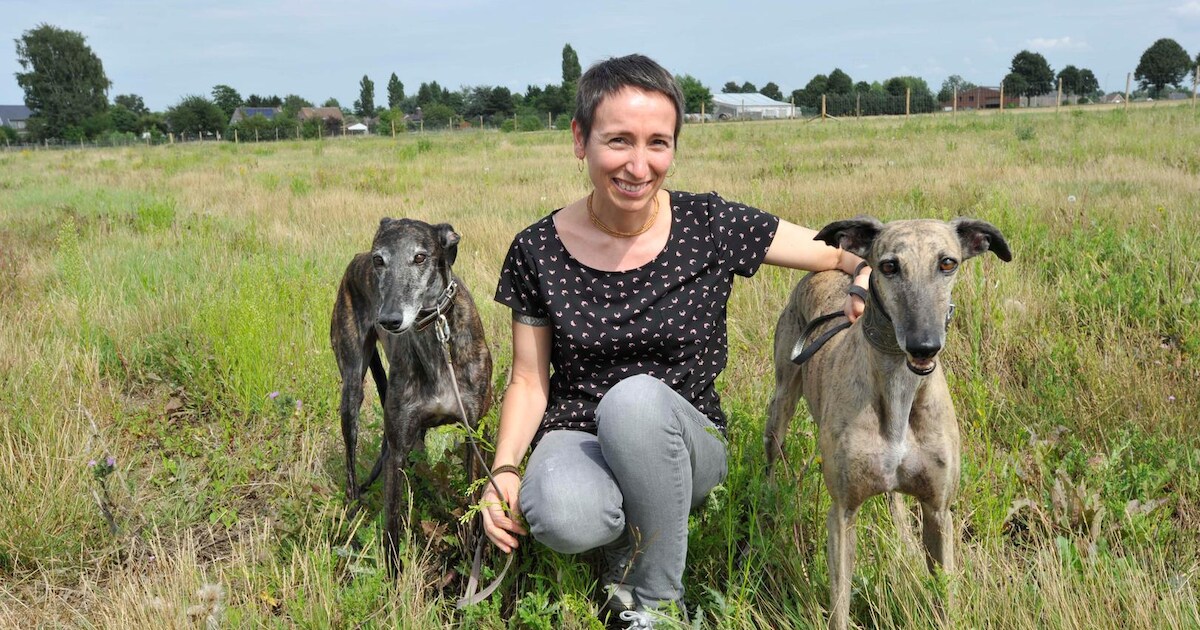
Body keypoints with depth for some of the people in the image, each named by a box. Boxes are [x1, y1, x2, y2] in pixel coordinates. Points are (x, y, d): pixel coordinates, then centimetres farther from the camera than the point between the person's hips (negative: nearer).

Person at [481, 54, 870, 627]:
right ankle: (625, 535, 4)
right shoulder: (538, 251, -6)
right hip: (577, 434, 0)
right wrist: (505, 468, -13)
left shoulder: (711, 228, -8)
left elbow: (841, 252, -1)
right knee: (564, 518, -36)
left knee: (636, 397, -36)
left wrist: (867, 275, -25)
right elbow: (529, 380, 3)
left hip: (683, 442, 1)